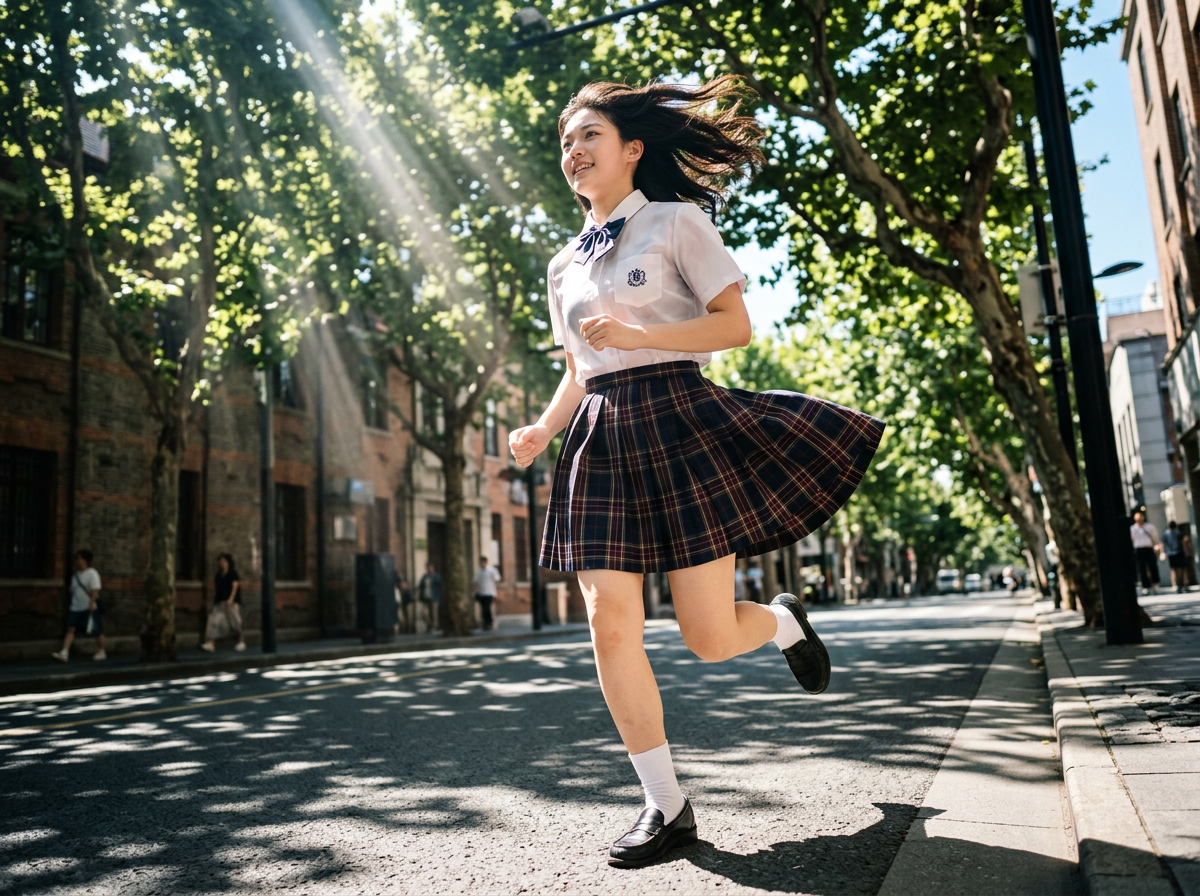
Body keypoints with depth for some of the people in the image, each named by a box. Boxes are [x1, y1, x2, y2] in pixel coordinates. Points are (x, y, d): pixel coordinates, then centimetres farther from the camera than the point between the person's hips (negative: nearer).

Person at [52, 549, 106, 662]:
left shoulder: (92, 573, -7)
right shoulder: (75, 575, 13)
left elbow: (95, 590, -15)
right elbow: (73, 591, 19)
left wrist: (91, 603, -23)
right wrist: (72, 604, 16)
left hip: (89, 608, -6)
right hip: (75, 608, 6)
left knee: (97, 631, 3)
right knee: (70, 629, -7)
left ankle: (101, 652, 17)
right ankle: (64, 653, -13)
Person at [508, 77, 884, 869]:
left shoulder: (677, 221, 3)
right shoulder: (566, 265, 19)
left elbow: (736, 326, -5)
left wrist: (636, 335, -16)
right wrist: (542, 430, 4)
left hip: (679, 422, -5)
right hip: (601, 441, 5)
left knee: (711, 638, -6)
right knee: (611, 628, -7)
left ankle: (786, 622, 32)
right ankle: (667, 807, 8)